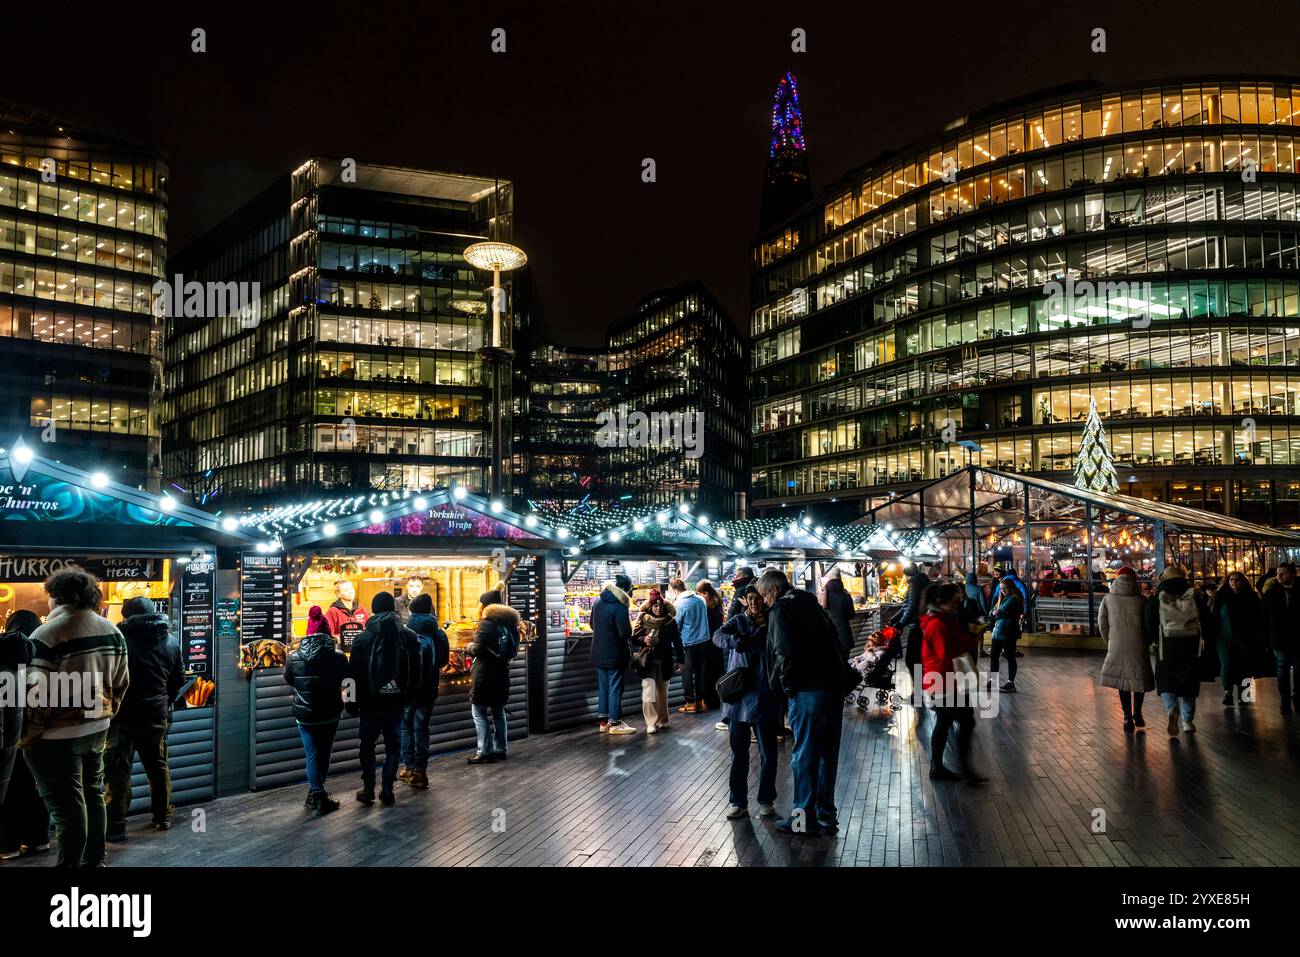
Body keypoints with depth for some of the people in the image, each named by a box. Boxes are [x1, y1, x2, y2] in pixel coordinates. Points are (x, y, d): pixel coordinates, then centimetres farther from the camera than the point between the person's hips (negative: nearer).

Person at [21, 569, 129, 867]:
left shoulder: (47, 634, -17)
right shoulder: (112, 630, 4)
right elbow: (120, 683, 10)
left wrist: (27, 737, -8)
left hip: (58, 736, -7)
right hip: (97, 729, 7)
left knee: (67, 806, 1)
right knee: (93, 794, 17)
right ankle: (94, 861, 28)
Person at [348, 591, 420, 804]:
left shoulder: (363, 638, -7)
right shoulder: (409, 636, -3)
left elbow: (355, 674, -5)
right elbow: (415, 672, 1)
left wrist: (352, 704, 3)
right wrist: (408, 696, 11)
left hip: (371, 701, -1)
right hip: (397, 701, 1)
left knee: (368, 744, 12)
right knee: (393, 745, 10)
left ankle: (368, 789, 13)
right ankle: (387, 790, 10)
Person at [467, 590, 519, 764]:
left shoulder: (487, 622, -12)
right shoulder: (508, 622, 9)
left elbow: (478, 649, -17)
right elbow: (513, 649, 15)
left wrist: (470, 647, 3)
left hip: (484, 674, -7)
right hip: (502, 673, 8)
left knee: (480, 713, -1)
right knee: (498, 712, 15)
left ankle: (484, 752, -2)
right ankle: (500, 749, 18)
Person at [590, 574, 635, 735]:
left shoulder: (598, 602, 3)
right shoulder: (619, 607, -22)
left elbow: (593, 624, 14)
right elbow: (625, 633, -21)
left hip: (599, 653, 8)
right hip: (615, 655, -7)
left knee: (603, 686, 15)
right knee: (615, 688, 2)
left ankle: (603, 721, 21)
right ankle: (614, 723, 8)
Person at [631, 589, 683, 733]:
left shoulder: (670, 620, 0)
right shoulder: (643, 620, -3)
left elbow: (677, 640, 5)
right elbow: (634, 638, 2)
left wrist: (679, 659, 4)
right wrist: (643, 640, -19)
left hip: (664, 661, 2)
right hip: (647, 661, -2)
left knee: (662, 691, 11)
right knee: (649, 691, -9)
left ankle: (662, 720, 24)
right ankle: (651, 723, -5)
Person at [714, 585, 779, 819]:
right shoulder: (737, 621, 5)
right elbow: (718, 636, -13)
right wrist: (734, 640, -33)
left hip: (764, 697, -1)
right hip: (738, 696, 1)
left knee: (768, 753, 7)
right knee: (738, 752, 9)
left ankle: (766, 800, 22)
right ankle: (738, 802, 19)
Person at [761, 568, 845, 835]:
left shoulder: (780, 610, -9)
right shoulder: (809, 602, 15)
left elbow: (785, 654, -18)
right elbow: (834, 640, 18)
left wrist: (787, 687, -6)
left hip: (807, 692, -8)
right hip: (834, 684, 8)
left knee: (804, 755, 3)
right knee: (827, 752, 16)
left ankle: (804, 818, 11)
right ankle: (826, 813, 26)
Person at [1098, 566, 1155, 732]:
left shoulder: (1108, 598, 3)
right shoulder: (1141, 600, -1)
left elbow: (1101, 622, 3)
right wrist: (1146, 641, 12)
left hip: (1116, 648, 1)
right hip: (1138, 646, -1)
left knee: (1122, 680, 9)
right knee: (1140, 678, 14)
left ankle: (1127, 717, 7)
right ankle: (1137, 712, 5)